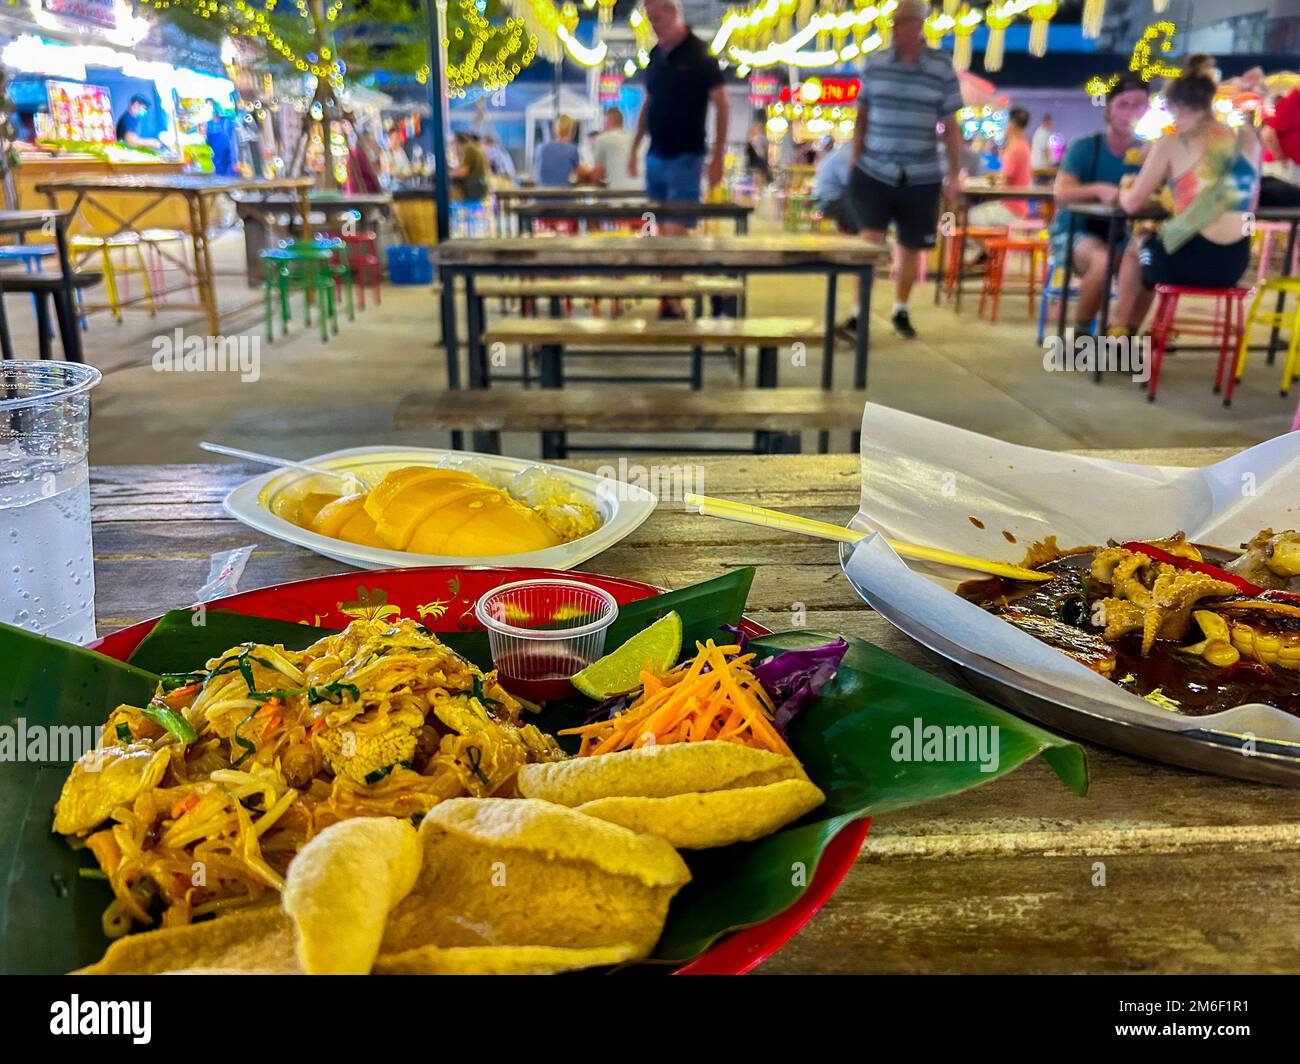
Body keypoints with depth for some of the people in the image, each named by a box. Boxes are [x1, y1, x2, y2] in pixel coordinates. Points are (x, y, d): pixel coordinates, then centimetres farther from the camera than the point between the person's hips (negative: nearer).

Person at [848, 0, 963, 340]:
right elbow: (862, 116, 9)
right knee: (869, 243, -11)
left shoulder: (943, 68, -1)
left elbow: (951, 126, 2)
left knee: (911, 248, 10)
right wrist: (855, 162, 5)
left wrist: (955, 175, 1)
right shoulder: (874, 63, 1)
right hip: (874, 172, 0)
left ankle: (900, 311, 28)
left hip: (922, 177, 1)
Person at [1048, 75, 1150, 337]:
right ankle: (1079, 333, -12)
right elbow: (1061, 193, -21)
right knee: (1103, 261, -35)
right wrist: (1098, 190, -39)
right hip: (1074, 233, -4)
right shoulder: (1083, 147, -6)